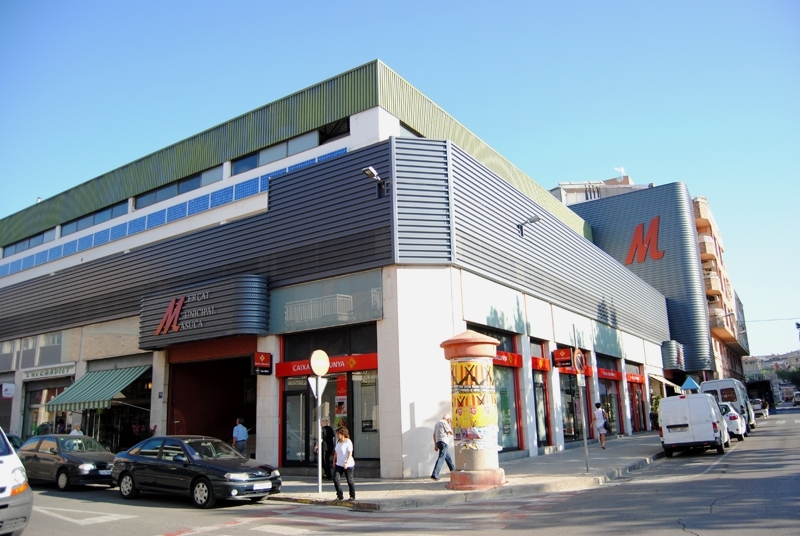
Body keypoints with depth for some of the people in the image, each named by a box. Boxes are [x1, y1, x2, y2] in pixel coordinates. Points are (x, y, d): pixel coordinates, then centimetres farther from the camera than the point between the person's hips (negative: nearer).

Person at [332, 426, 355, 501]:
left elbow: (350, 453, -19)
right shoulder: (337, 441, 8)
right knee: (335, 479, -4)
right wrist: (334, 461, 17)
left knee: (350, 480, 3)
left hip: (348, 465, -6)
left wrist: (346, 463, -27)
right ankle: (340, 495, 8)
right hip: (339, 464, 7)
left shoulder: (348, 442, -13)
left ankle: (352, 496, 18)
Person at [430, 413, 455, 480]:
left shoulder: (437, 423, 18)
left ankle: (453, 470, 32)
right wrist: (449, 424, 5)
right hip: (443, 442, -10)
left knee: (448, 457, 21)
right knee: (441, 458, -13)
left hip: (438, 442, 10)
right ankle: (434, 474, -20)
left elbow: (434, 435, 19)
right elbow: (451, 433, -8)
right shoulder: (444, 423, -9)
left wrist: (435, 444, 21)